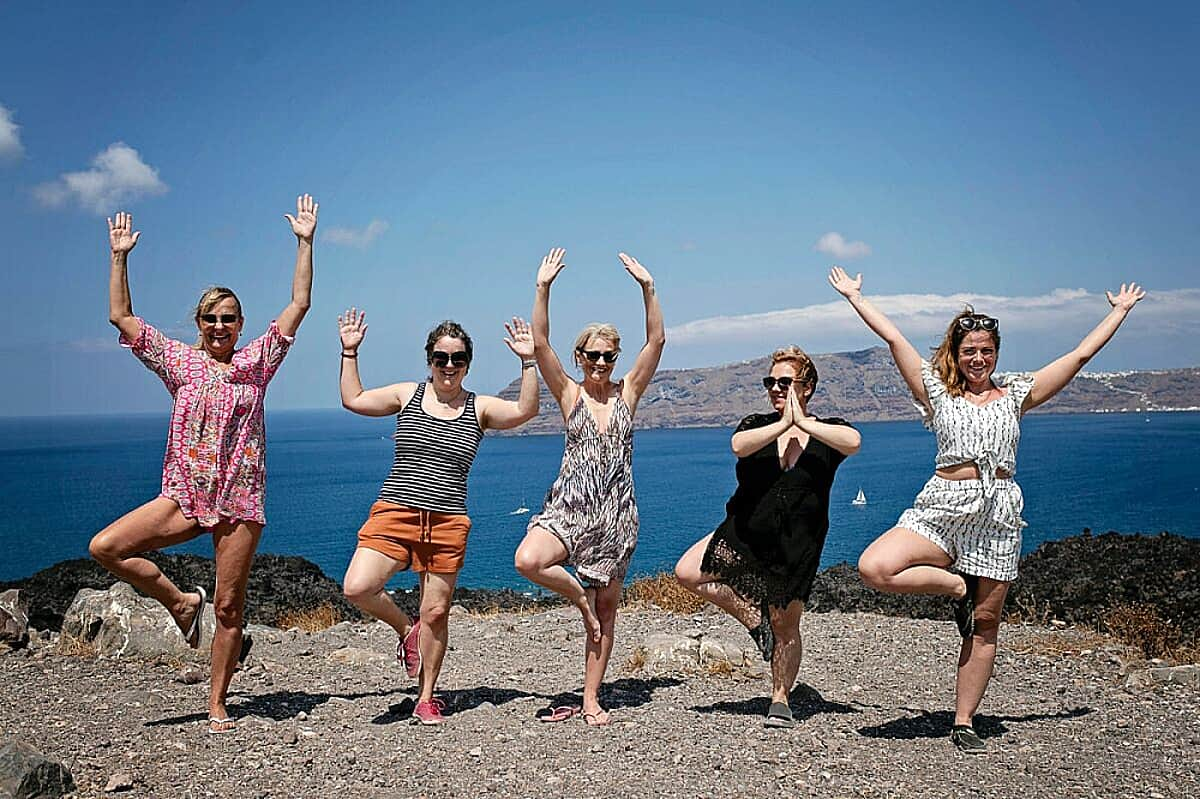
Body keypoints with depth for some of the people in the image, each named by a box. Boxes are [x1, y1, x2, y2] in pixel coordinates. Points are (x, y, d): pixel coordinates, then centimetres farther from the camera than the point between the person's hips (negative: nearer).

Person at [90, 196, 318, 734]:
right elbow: (121, 316, 6)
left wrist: (305, 243, -2)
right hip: (184, 496, 2)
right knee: (105, 547, -17)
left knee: (229, 608, 2)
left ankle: (217, 706, 15)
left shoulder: (257, 360, 4)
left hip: (239, 502, -2)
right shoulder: (179, 361, 7)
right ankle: (181, 602, 5)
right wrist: (120, 256, 4)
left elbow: (299, 304, 0)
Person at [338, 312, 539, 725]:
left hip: (448, 523, 0)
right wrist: (349, 352, 5)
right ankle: (406, 629, 13)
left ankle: (426, 699, 21)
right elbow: (353, 400, 11)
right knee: (357, 588, -18)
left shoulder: (480, 407, 6)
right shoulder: (408, 395, 9)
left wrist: (528, 362, -17)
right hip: (394, 513, 0)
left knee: (436, 612, 4)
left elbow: (524, 411, -9)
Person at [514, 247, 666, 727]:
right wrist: (543, 288, -18)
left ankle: (591, 700, 16)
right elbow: (540, 344, -10)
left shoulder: (627, 393, 5)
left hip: (616, 513, 1)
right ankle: (578, 596, 3)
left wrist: (647, 288, -12)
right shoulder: (569, 394, 2)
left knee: (607, 608, 5)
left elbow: (656, 341, -4)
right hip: (569, 505, -1)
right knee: (527, 561, -28)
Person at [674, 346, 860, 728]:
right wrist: (783, 424, -23)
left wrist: (804, 423, -22)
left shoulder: (827, 431, -3)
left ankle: (780, 699, 26)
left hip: (796, 549, -2)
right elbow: (739, 446, -24)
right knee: (687, 572, -13)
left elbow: (854, 442, -27)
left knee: (785, 627, 5)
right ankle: (752, 615, 5)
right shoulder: (757, 425, 0)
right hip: (743, 537, 2)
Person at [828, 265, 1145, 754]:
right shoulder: (937, 391, 9)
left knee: (985, 622, 3)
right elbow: (893, 337, 8)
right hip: (943, 507, -1)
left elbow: (1082, 353, 15)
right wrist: (854, 296, 9)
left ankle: (964, 722, 15)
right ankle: (954, 586, 3)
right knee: (875, 568, -23)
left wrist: (1120, 311, 21)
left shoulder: (1015, 394, 12)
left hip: (998, 513, 1)